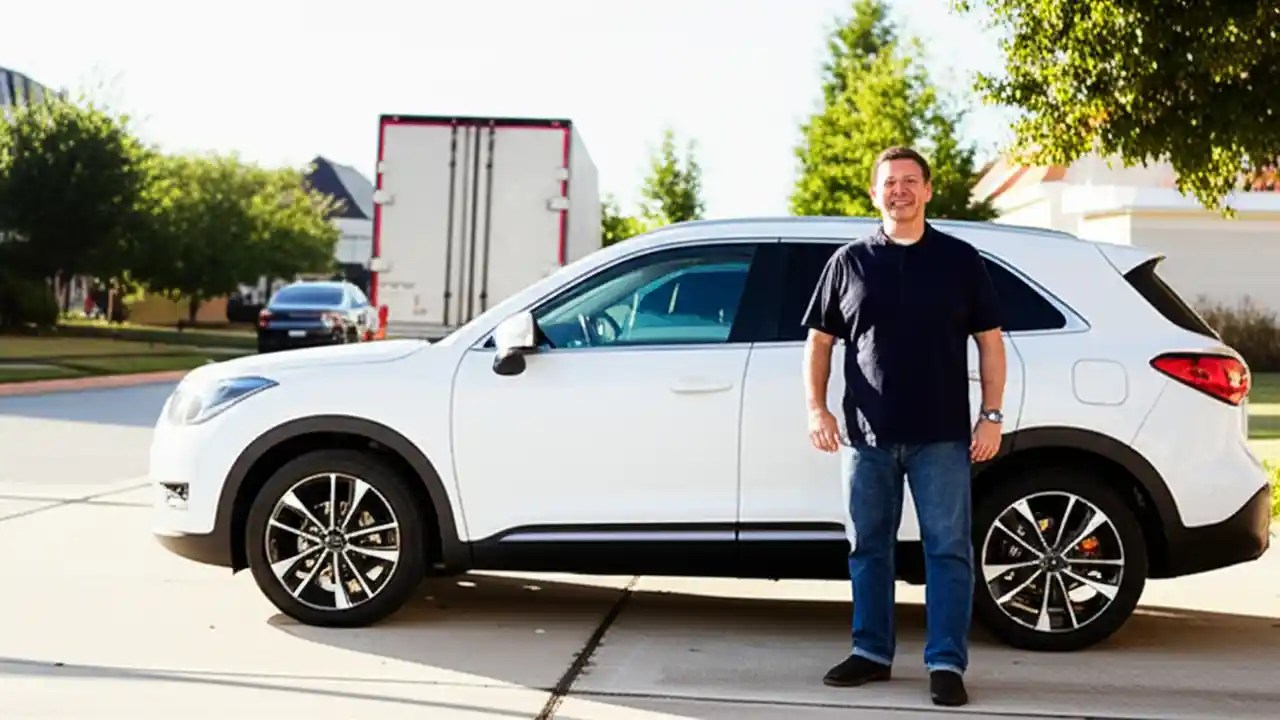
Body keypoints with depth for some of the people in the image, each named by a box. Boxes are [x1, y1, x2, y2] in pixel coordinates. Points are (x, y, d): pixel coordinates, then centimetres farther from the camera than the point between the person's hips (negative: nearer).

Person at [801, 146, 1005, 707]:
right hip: (866, 435, 2)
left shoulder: (960, 260, 5)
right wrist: (816, 407, -3)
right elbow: (819, 339, 9)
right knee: (867, 547, 10)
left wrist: (991, 415, -3)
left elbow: (990, 341, 5)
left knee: (948, 550, -1)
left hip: (942, 435, -2)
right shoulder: (849, 262, 8)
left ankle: (947, 663, 6)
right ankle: (871, 651, 22)